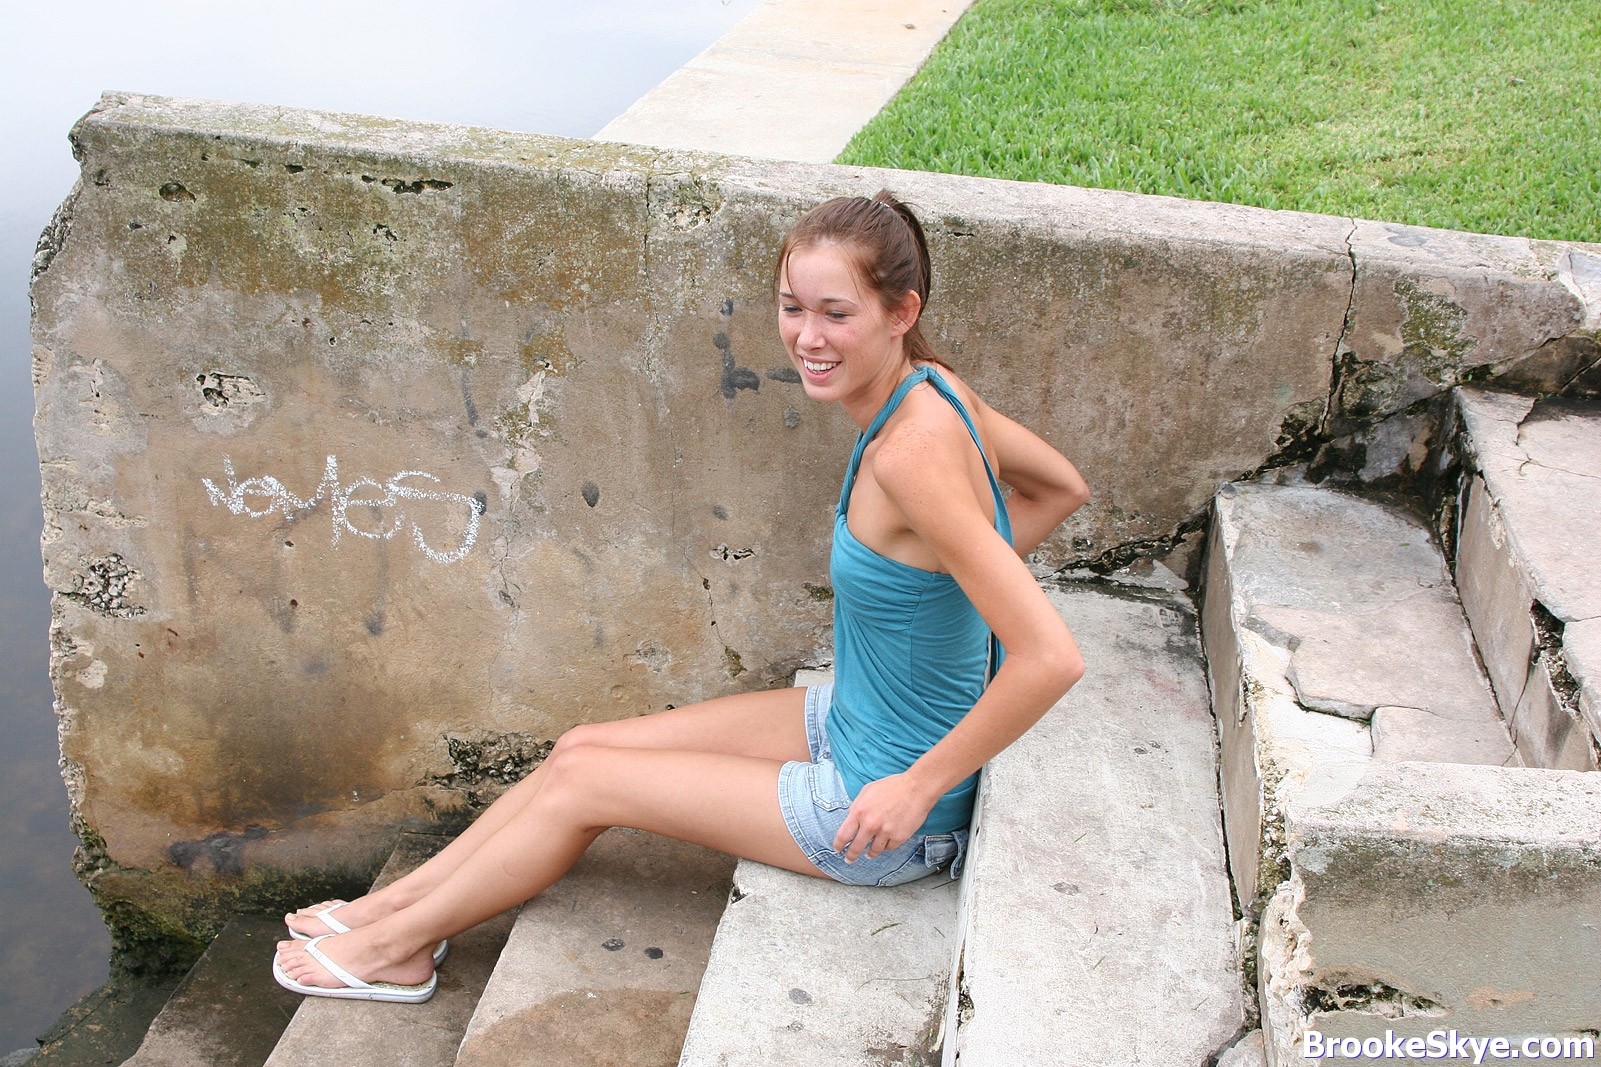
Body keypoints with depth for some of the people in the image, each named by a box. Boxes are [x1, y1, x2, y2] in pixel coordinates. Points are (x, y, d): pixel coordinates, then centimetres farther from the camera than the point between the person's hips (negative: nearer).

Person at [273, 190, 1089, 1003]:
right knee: (583, 744, 10)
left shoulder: (913, 453, -32)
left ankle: (398, 947, 26)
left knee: (581, 780, 1)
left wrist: (921, 788, -23)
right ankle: (396, 901, 30)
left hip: (876, 808, -8)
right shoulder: (931, 387, -6)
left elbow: (1052, 658, -35)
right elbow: (1062, 488, 9)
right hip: (849, 724, 8)